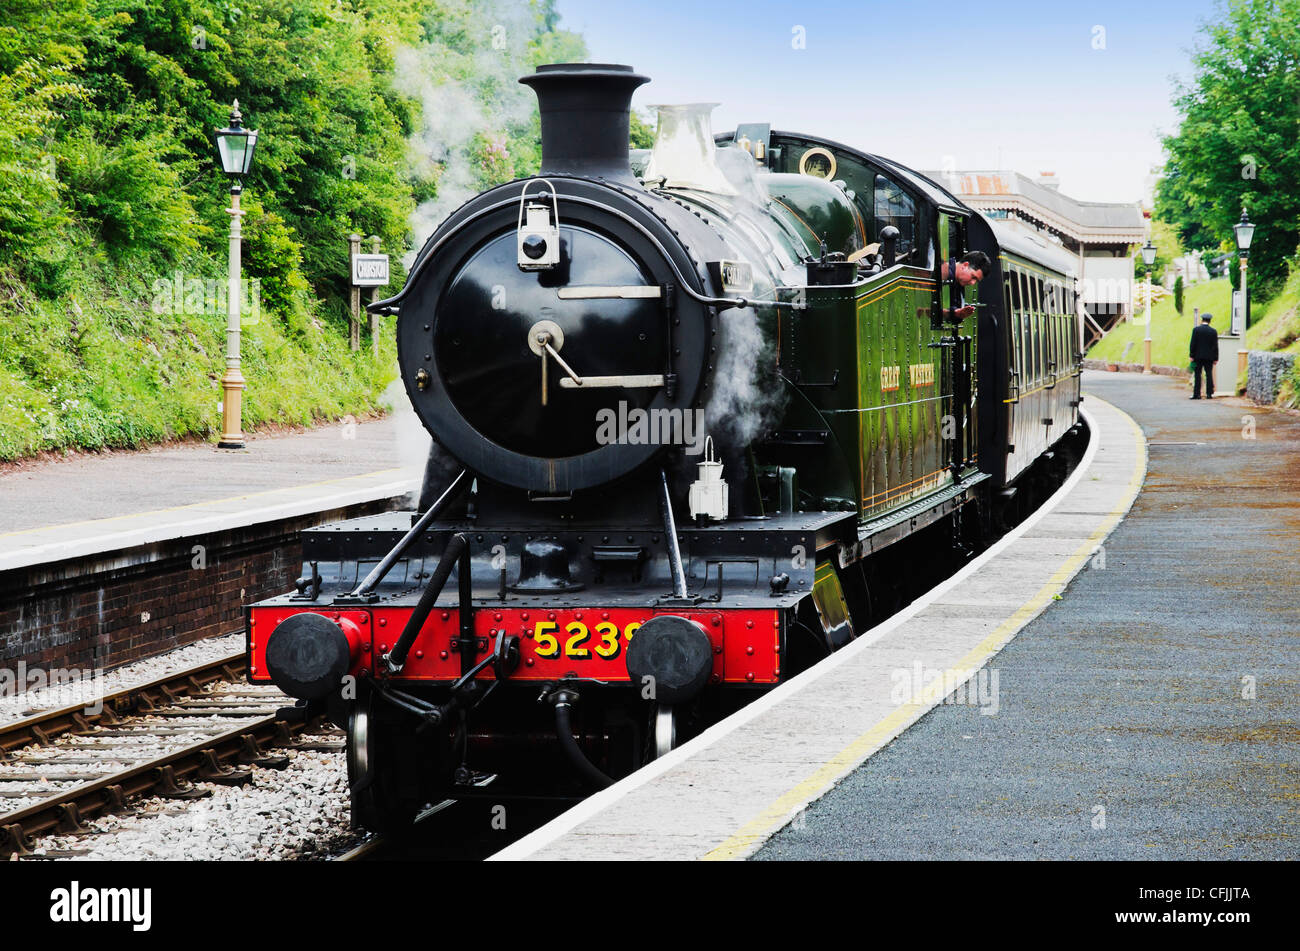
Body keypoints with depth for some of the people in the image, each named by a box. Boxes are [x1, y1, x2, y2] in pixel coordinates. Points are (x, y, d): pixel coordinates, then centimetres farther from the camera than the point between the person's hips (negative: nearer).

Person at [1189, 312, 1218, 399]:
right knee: (1209, 375, 5)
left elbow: (1193, 344, -6)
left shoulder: (1196, 330, -5)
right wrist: (1215, 358, 6)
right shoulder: (1213, 331, -1)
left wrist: (1191, 356, -2)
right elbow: (1215, 346, 1)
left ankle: (1197, 394, -4)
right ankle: (1209, 394, 2)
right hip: (1209, 357, 1)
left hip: (1198, 356, -1)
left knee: (1197, 375, 0)